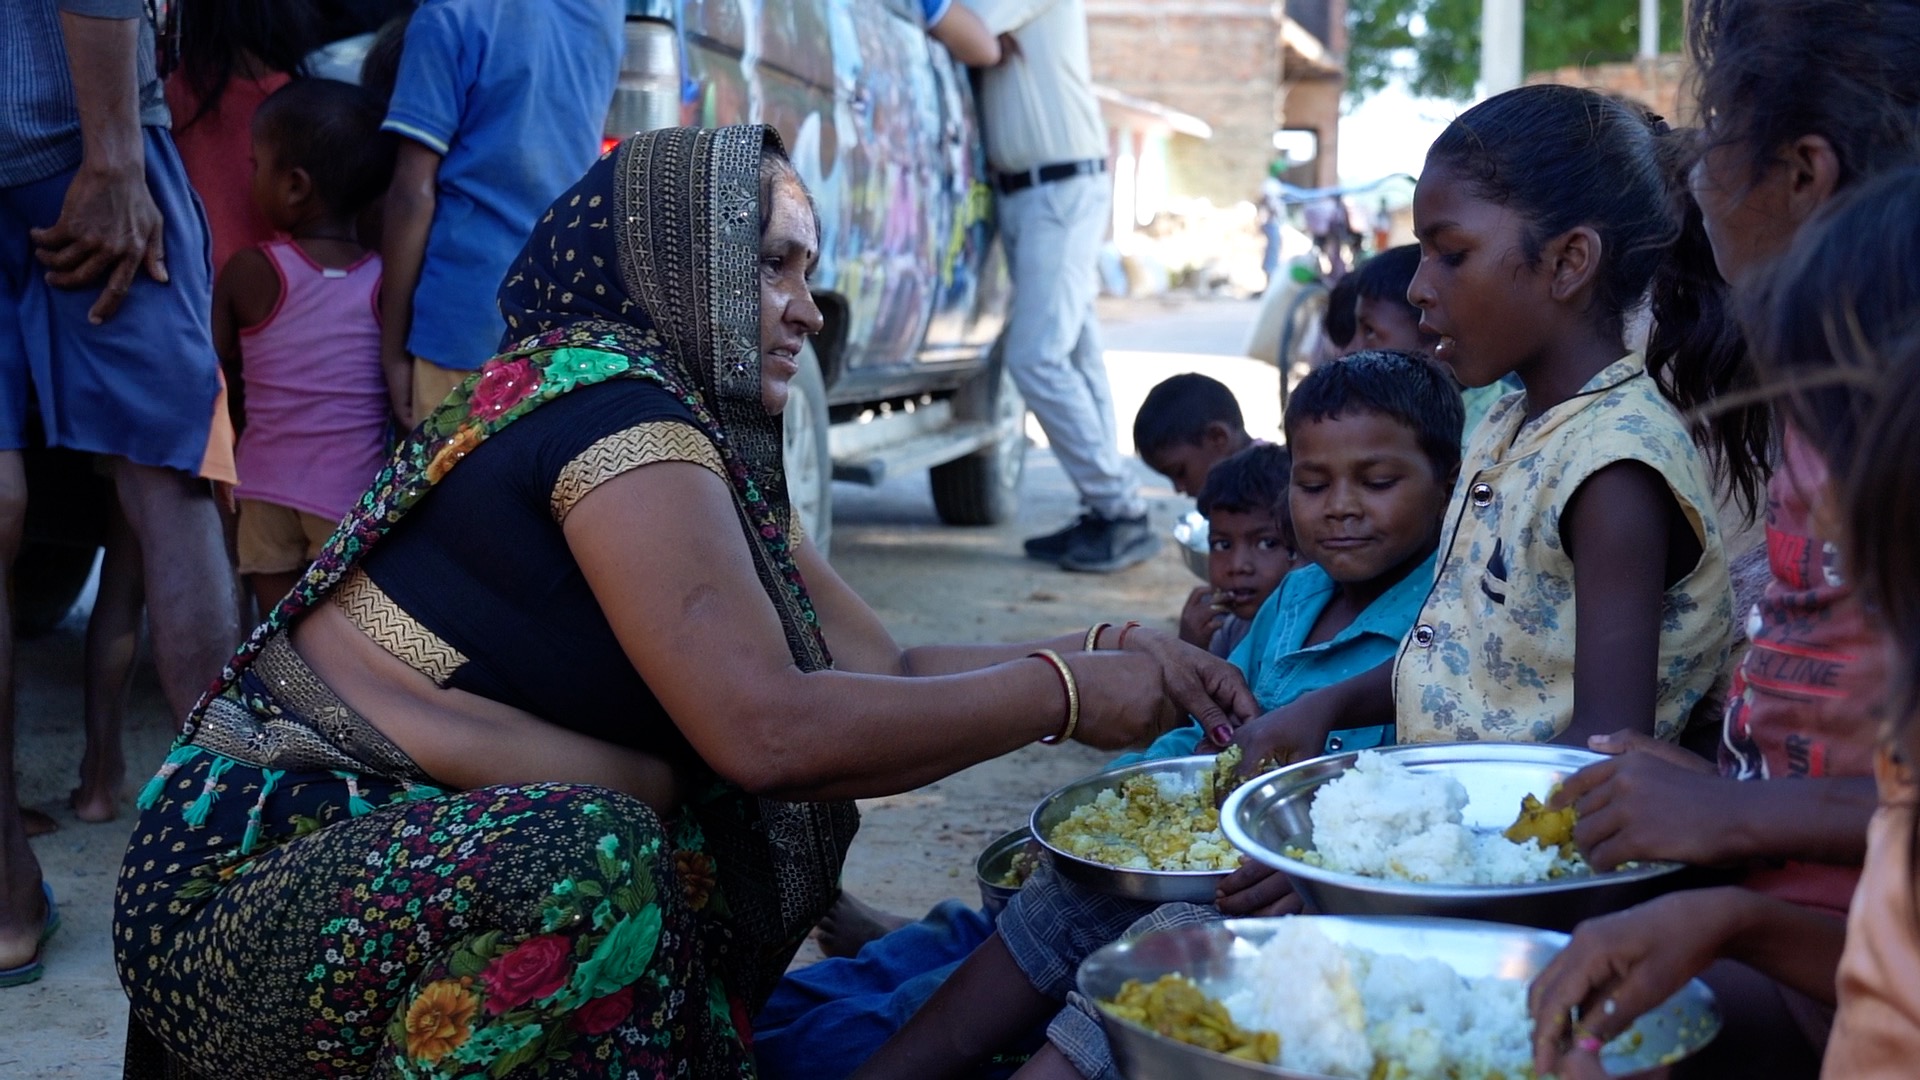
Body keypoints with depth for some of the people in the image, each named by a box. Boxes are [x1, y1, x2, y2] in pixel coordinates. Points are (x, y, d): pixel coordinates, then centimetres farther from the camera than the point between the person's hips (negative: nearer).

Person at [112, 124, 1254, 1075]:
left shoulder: (711, 449, 9)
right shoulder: (608, 402, -19)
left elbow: (885, 673, 11)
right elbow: (768, 733, -27)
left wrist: (1109, 654, 1)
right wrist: (1063, 694, -17)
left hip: (399, 859, 10)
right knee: (581, 854, -34)